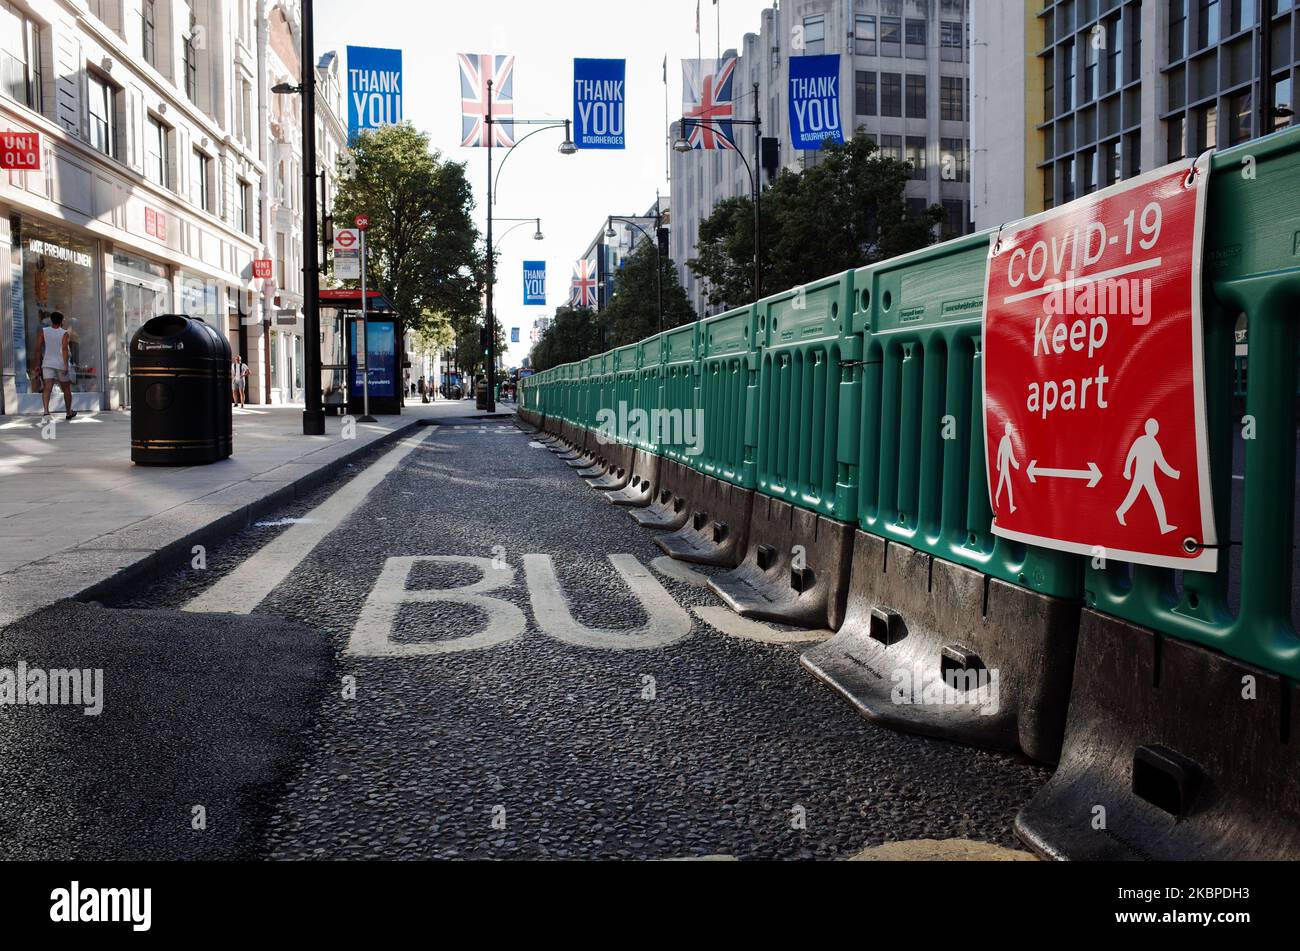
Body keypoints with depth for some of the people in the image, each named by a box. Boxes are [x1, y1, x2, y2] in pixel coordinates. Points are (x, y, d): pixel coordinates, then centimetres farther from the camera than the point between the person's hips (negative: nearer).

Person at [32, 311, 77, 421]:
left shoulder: (44, 331, 4)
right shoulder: (64, 333, -4)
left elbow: (38, 348, 1)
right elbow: (64, 348, -18)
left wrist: (38, 364, 7)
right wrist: (66, 365, -22)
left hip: (47, 364, 2)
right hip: (61, 364, -2)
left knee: (47, 388, -11)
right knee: (66, 389, 15)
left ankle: (46, 410, -34)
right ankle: (69, 412, 28)